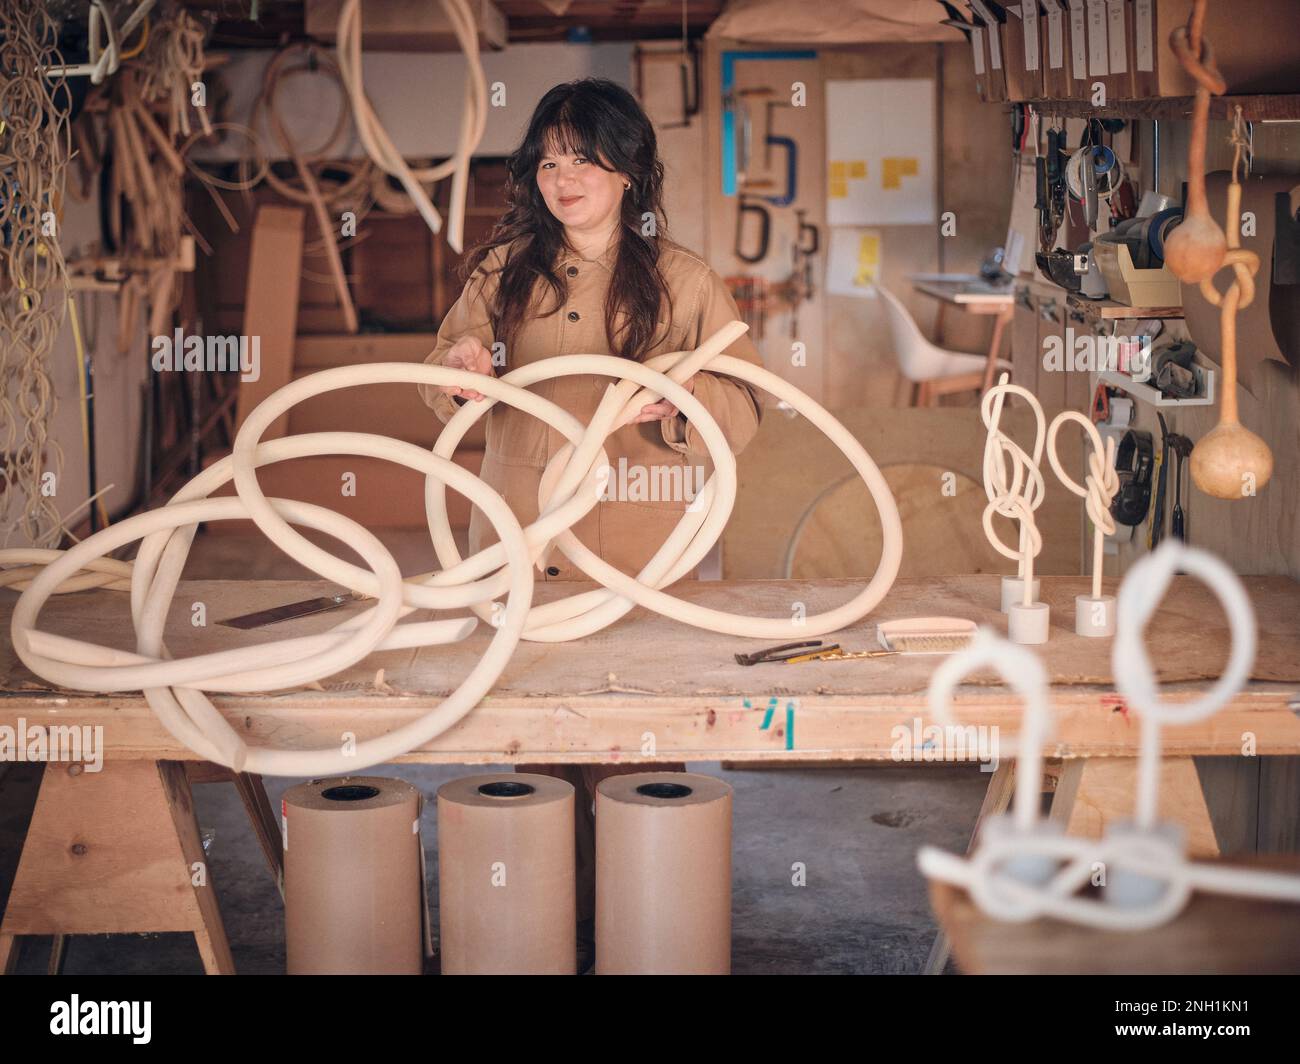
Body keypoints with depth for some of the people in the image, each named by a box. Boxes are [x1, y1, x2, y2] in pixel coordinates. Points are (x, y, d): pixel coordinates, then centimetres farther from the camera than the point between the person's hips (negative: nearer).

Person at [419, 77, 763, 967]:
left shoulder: (683, 279, 4)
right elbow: (447, 393, 16)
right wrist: (460, 367, -7)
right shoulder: (503, 270, 11)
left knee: (638, 767, -3)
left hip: (641, 560, -2)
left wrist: (676, 399, -23)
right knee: (537, 755, 3)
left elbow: (746, 406, -2)